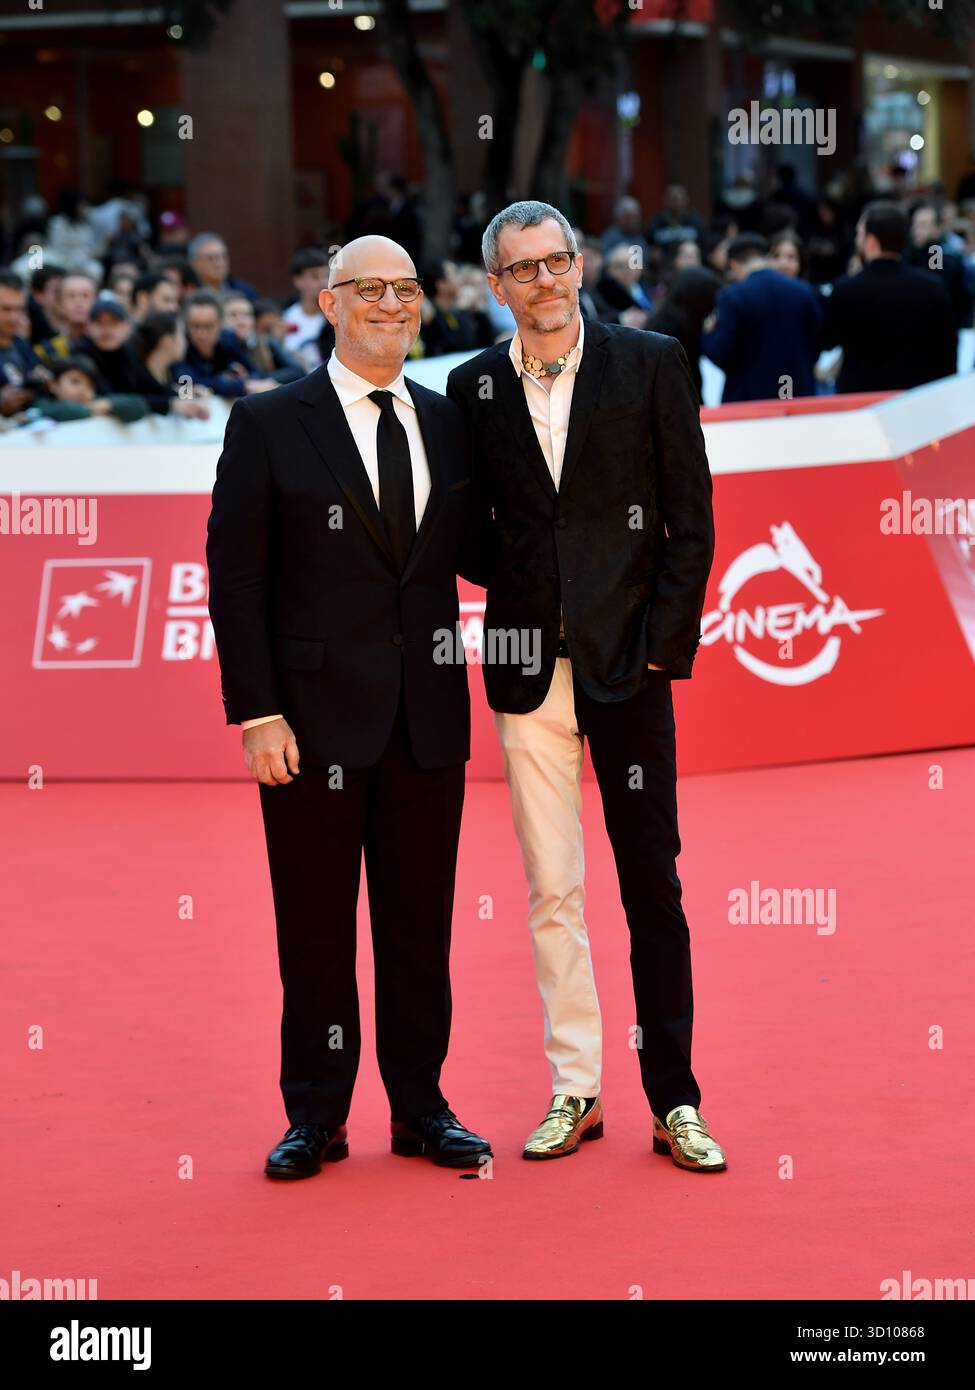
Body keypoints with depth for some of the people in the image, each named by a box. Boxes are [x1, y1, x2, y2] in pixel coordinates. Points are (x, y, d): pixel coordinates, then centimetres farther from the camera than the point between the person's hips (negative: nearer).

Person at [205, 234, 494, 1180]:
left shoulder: (445, 425, 12)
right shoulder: (268, 425, -1)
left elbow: (472, 554, 15)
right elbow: (236, 579, -5)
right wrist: (255, 712, -12)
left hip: (427, 718, 4)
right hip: (315, 718, -3)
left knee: (420, 924, 10)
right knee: (316, 927, 5)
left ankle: (421, 1107, 21)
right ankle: (316, 1117, 16)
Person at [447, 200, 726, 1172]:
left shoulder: (651, 364, 2)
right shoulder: (473, 386, 9)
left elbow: (691, 518, 0)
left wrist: (661, 642, -6)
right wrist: (512, 591, -3)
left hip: (627, 660, -2)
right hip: (528, 666, 2)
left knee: (652, 882, 1)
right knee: (550, 891, 6)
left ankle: (674, 1100, 7)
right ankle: (574, 1091, 14)